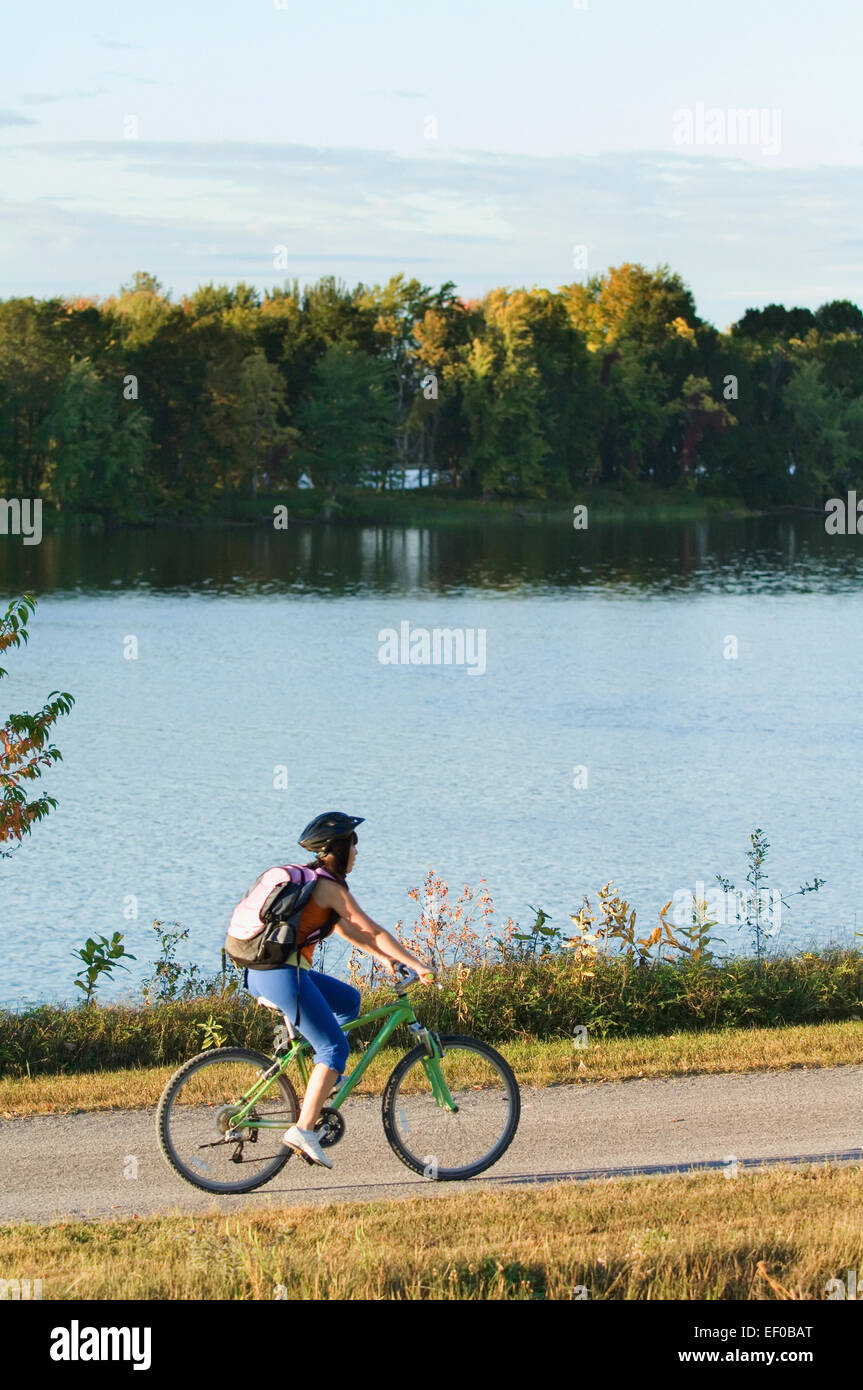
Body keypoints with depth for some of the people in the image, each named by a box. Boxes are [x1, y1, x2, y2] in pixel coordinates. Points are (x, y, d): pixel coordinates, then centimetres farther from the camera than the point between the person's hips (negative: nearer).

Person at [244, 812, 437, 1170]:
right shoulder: (330, 887, -7)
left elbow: (346, 929, 28)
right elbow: (374, 932, -9)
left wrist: (385, 957, 27)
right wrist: (416, 964, -3)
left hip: (260, 974, 10)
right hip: (283, 974, -10)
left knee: (348, 1000, 24)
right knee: (335, 1046, -5)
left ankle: (327, 1077, 21)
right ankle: (304, 1128, -13)